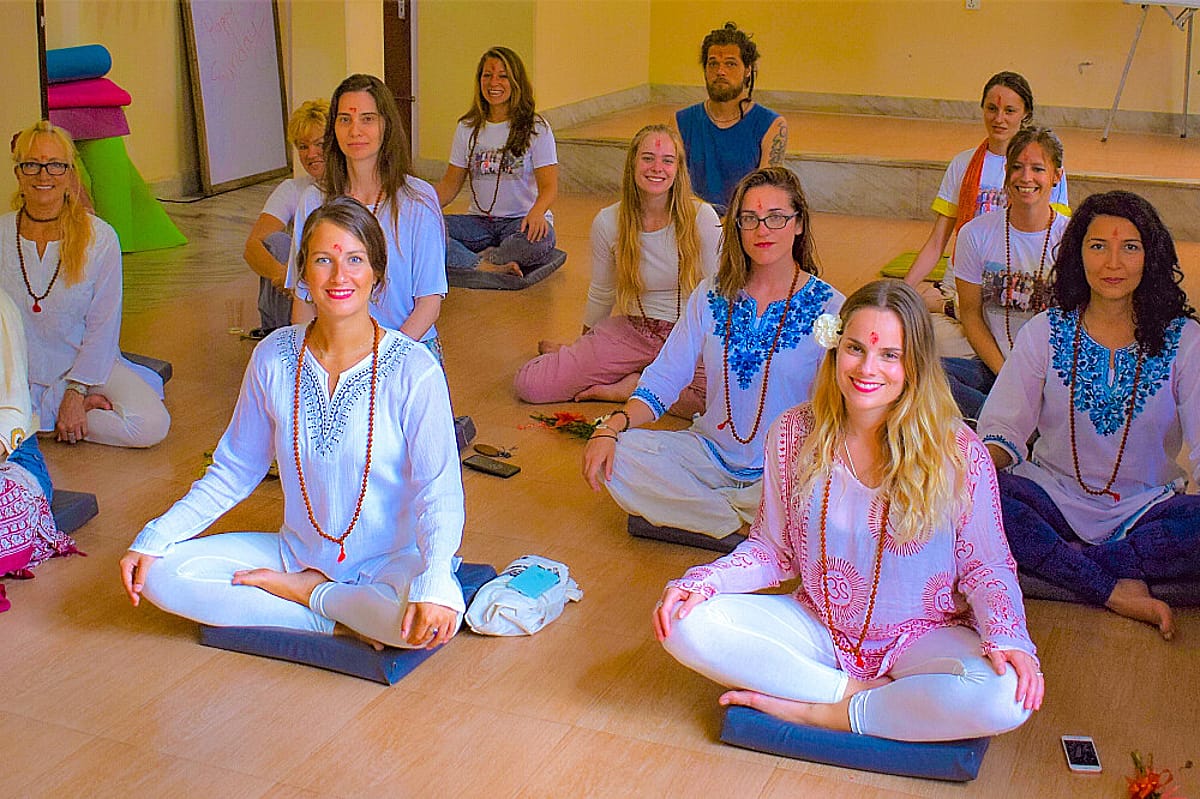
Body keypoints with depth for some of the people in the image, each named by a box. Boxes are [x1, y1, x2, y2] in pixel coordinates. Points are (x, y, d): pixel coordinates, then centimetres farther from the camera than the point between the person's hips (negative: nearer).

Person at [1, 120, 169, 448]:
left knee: (151, 425, -24)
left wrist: (75, 393, -15)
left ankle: (40, 414, -5)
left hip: (86, 363, 0)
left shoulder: (101, 238, -6)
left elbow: (102, 328, -6)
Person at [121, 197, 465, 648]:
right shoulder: (273, 358, -3)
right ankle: (342, 616, -9)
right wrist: (153, 539, -3)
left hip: (390, 561, -3)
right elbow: (233, 471, 7)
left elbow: (439, 494, -18)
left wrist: (432, 584, -36)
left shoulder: (414, 370, -15)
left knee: (439, 610, -36)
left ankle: (300, 593, -7)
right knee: (158, 574, -14)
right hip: (297, 553, 4)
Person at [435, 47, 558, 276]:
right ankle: (486, 267, -39)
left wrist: (536, 213, -33)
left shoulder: (536, 128, -1)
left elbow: (549, 186, -10)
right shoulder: (467, 128, 11)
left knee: (540, 239, -40)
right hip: (480, 222, 3)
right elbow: (450, 184, 12)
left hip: (521, 222, -3)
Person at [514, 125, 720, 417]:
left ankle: (633, 387, -11)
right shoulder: (608, 222, -5)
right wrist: (585, 348, 22)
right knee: (528, 384, -17)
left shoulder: (702, 218, -12)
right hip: (632, 332, 1)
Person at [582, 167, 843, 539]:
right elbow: (663, 380, 2)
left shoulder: (828, 308, -6)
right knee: (616, 457, -21)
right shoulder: (712, 296, 4)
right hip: (711, 450, 3)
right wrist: (611, 427, -17)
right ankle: (745, 527, -13)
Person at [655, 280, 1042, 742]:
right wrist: (701, 583, -14)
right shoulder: (793, 435, -6)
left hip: (920, 638, -1)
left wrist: (1007, 638, -23)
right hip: (817, 630, 2)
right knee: (686, 625, -21)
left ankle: (817, 712, -15)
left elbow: (985, 566, -4)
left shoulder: (958, 452, -14)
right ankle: (852, 691, -14)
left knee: (1005, 698, -34)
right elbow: (773, 549, 3)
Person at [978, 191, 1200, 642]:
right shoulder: (1044, 333, 3)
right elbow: (1003, 427, -2)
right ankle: (1116, 589, -24)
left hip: (1145, 510, 0)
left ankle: (1058, 566, -24)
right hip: (1055, 498, 1)